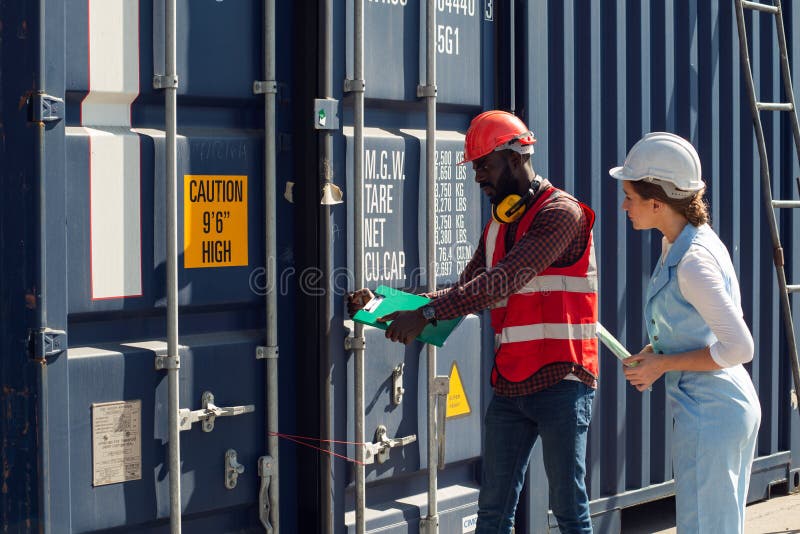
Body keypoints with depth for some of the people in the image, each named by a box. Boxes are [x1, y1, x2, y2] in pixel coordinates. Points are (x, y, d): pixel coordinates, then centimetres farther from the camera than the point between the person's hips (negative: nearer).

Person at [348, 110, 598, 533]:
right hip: (508, 387, 7)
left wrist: (426, 314, -24)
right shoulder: (498, 223, 16)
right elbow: (467, 292, 7)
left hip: (559, 383, -7)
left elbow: (503, 281, -21)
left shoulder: (560, 213, -10)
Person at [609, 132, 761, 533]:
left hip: (708, 412, -10)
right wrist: (656, 355, 7)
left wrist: (664, 363, -16)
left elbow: (739, 347, -24)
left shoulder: (692, 262, -22)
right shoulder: (677, 245, 8)